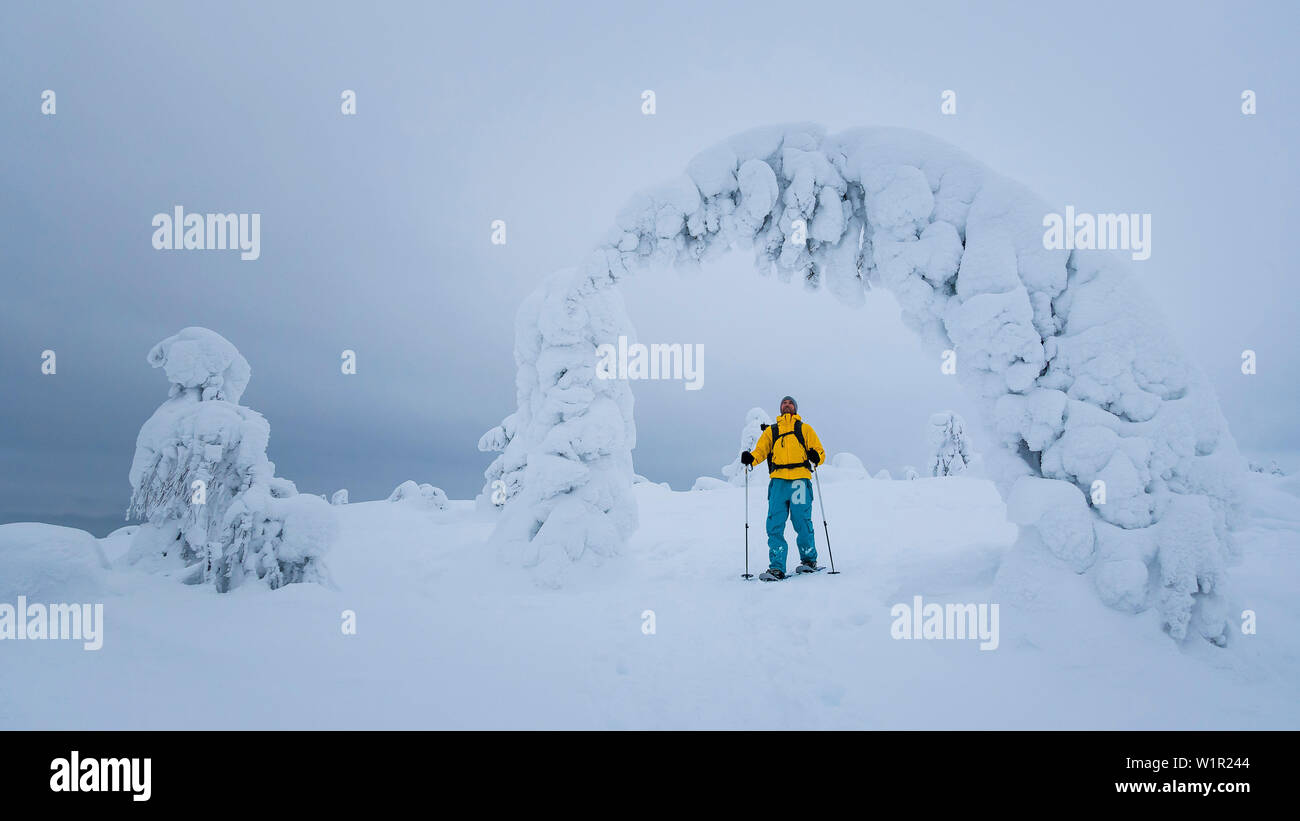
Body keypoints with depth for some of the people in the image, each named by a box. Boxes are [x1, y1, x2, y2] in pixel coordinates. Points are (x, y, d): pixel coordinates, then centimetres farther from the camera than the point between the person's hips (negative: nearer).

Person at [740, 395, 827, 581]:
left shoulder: (805, 429, 19)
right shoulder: (770, 431, 24)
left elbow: (820, 451, 13)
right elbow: (760, 450, 12)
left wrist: (816, 457, -11)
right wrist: (750, 458, -11)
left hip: (800, 478, -2)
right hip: (778, 480, 2)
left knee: (802, 522, -5)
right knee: (775, 524, -8)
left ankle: (809, 560, 15)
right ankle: (777, 568, -7)